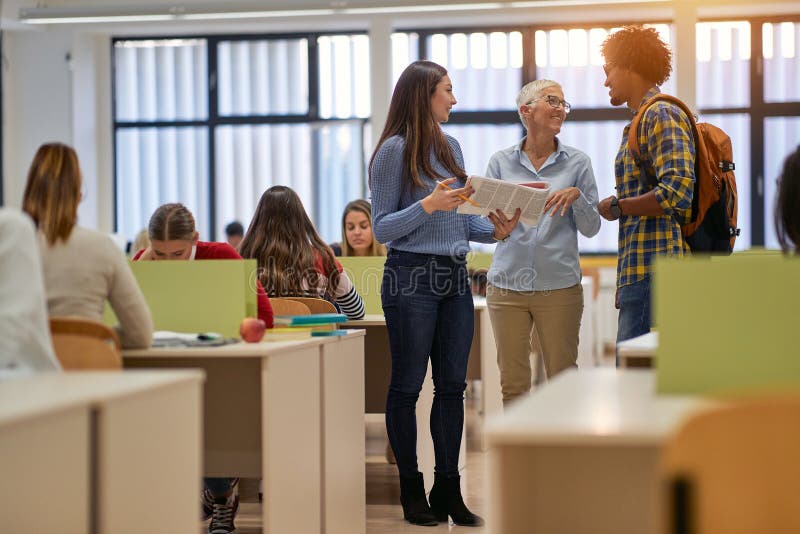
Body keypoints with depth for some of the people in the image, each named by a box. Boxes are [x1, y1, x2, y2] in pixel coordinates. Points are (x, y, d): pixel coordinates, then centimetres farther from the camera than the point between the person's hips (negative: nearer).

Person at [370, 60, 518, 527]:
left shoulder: (451, 147, 14)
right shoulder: (395, 150, -7)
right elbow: (382, 228, -8)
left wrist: (495, 230, -1)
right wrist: (429, 204, -19)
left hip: (455, 277, 7)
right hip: (411, 277, -7)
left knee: (453, 385, 7)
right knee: (408, 386, 2)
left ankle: (448, 489, 13)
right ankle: (411, 489, 9)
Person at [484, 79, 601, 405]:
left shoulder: (577, 163, 6)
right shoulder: (501, 162, 8)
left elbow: (591, 228, 5)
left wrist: (576, 196, -13)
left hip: (559, 287, -1)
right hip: (507, 284, 1)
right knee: (513, 382, 5)